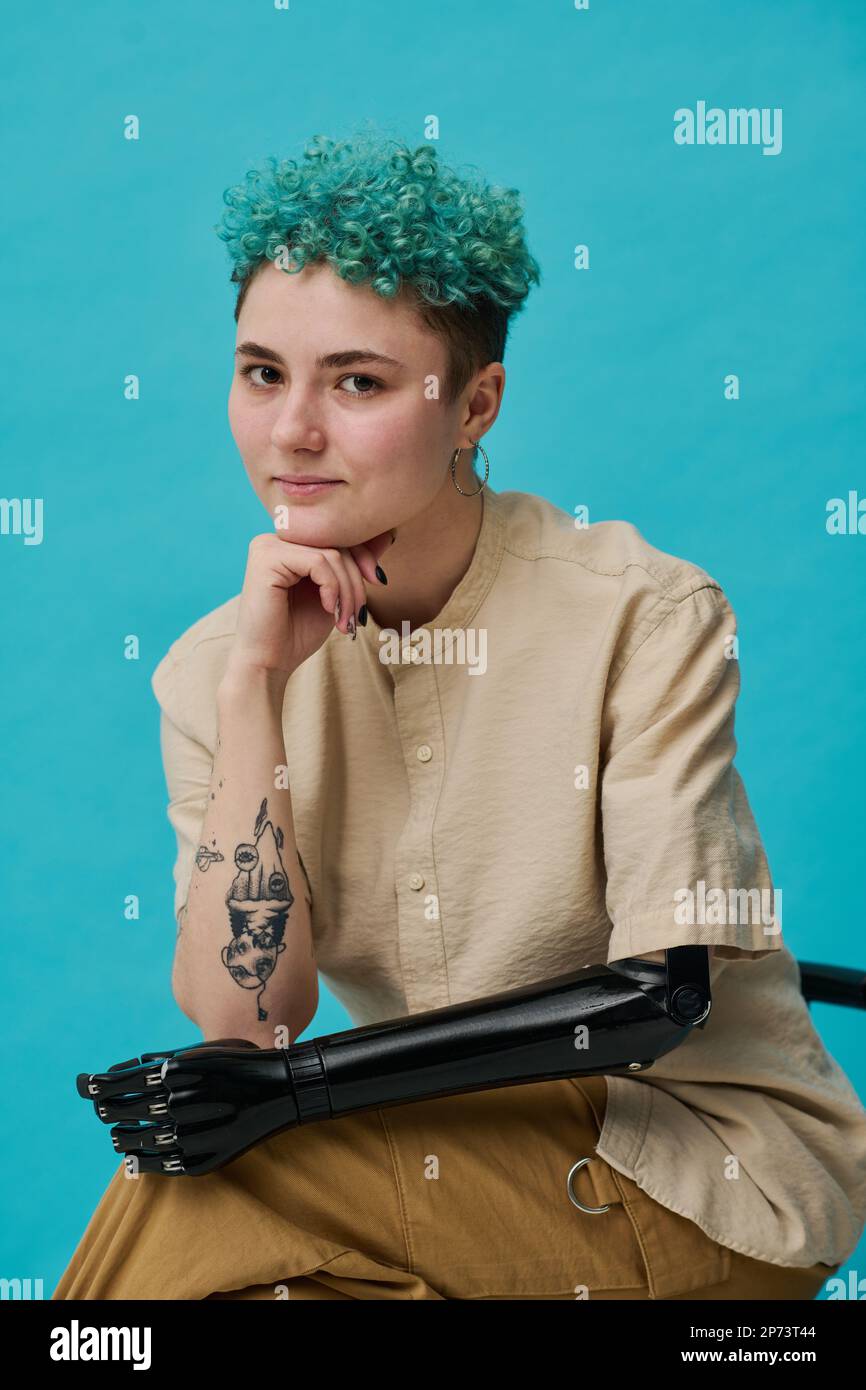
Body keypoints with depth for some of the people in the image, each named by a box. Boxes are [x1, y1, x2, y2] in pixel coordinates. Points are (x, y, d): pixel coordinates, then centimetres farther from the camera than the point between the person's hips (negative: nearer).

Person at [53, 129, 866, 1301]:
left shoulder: (646, 618, -16)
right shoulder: (213, 670, -3)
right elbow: (246, 1022, -12)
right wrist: (253, 684, -19)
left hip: (712, 1167, -4)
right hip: (437, 1158, 5)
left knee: (197, 1185, -22)